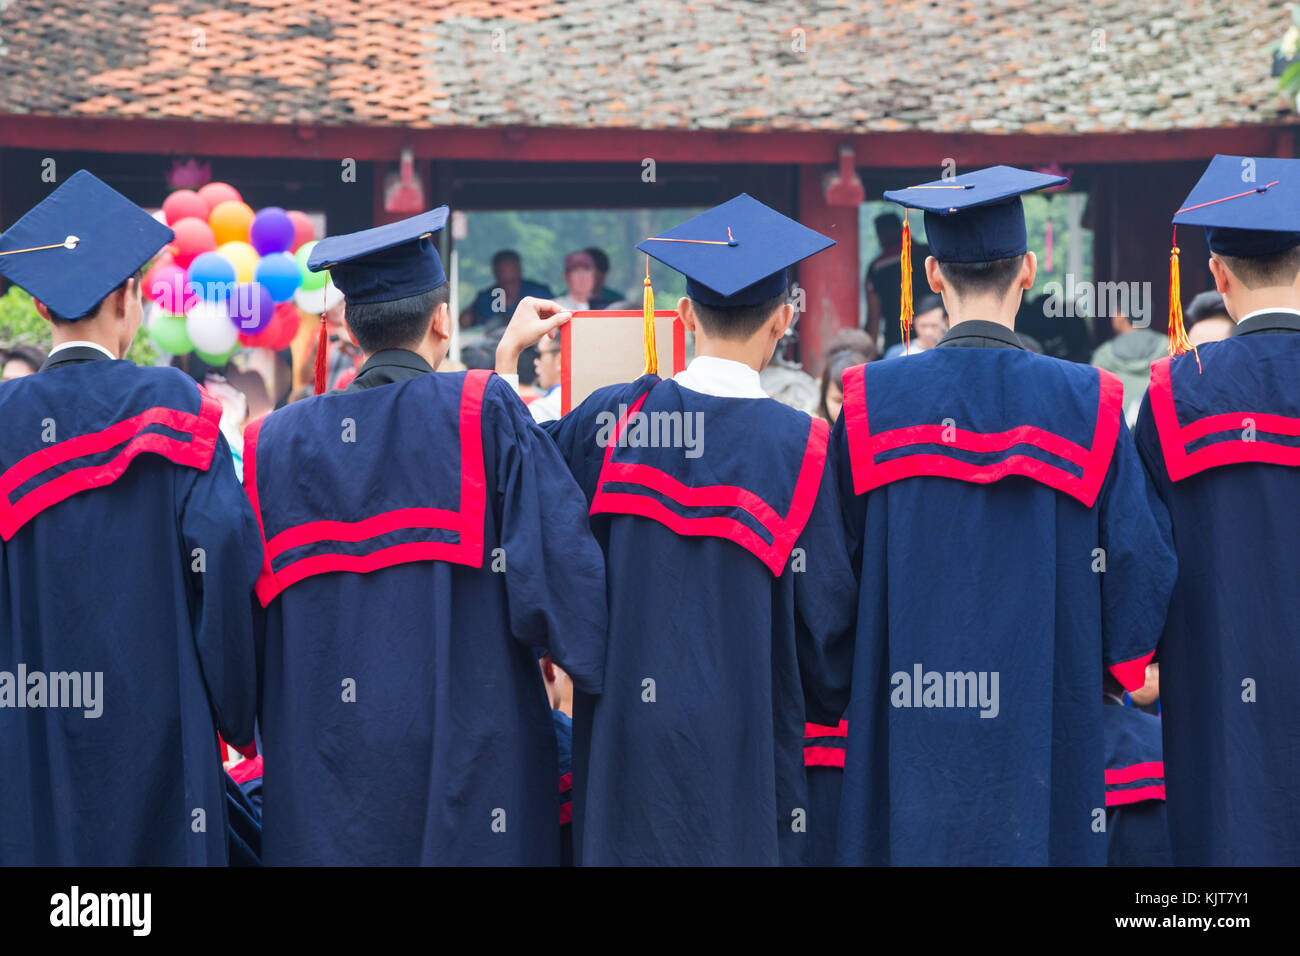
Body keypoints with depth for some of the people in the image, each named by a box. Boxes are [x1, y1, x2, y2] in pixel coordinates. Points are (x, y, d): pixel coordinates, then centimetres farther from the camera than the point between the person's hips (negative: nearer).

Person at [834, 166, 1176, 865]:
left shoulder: (871, 402, -3)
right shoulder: (1087, 406, -5)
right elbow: (1141, 561, -2)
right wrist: (1113, 668, 13)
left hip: (907, 725, 1)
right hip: (1042, 723, -1)